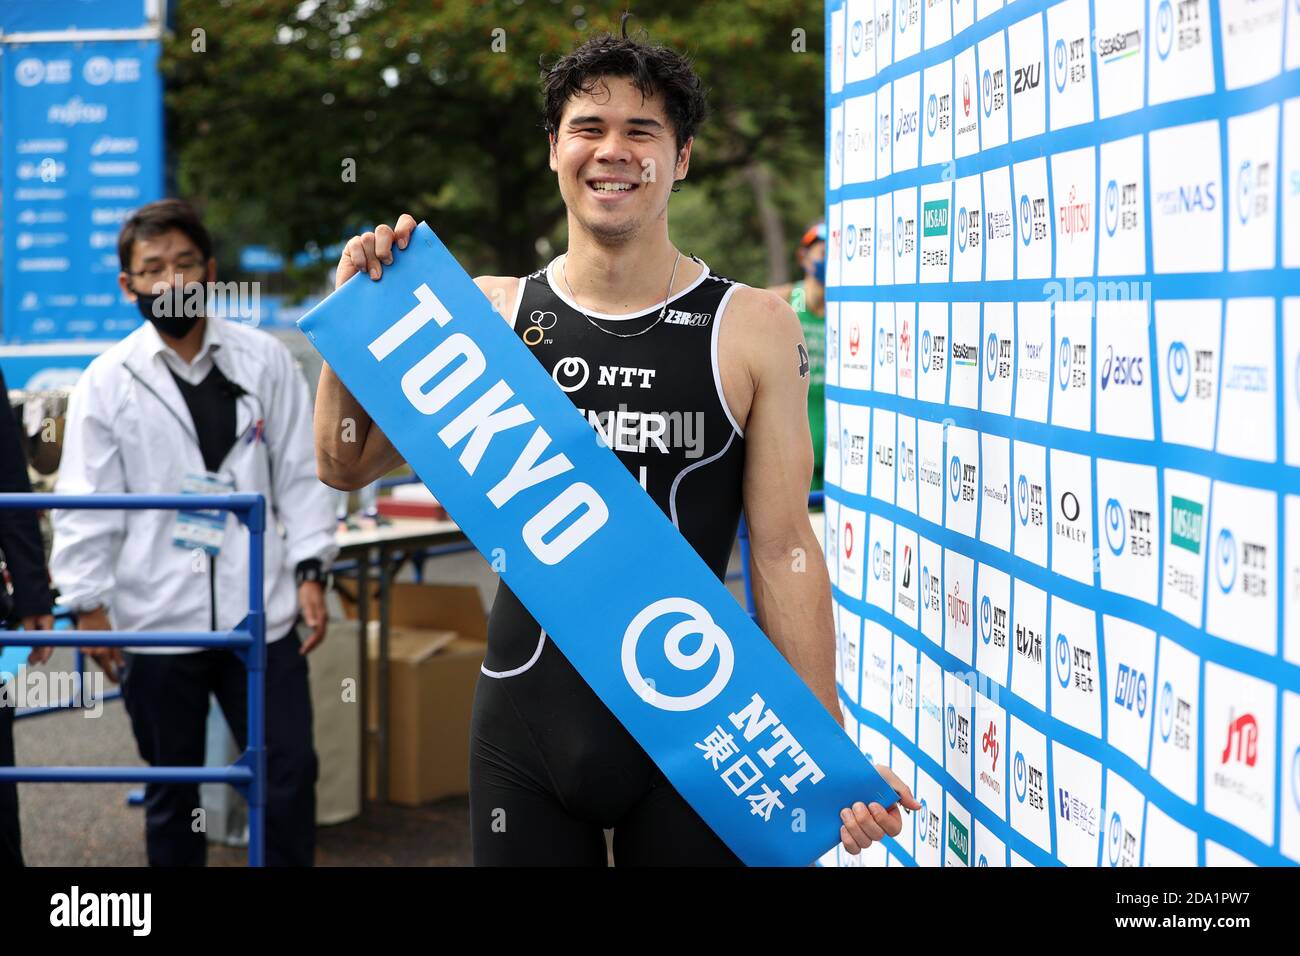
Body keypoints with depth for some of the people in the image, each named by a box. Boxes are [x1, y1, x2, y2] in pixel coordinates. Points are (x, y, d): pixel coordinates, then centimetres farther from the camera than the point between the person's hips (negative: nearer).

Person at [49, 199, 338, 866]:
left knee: (290, 769, 3)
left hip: (259, 611, 1)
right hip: (155, 617, 0)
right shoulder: (108, 380, 0)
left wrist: (309, 571, 0)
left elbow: (299, 472, 6)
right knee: (171, 785, 12)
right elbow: (85, 504, 0)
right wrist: (88, 603, -4)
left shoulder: (265, 361, 3)